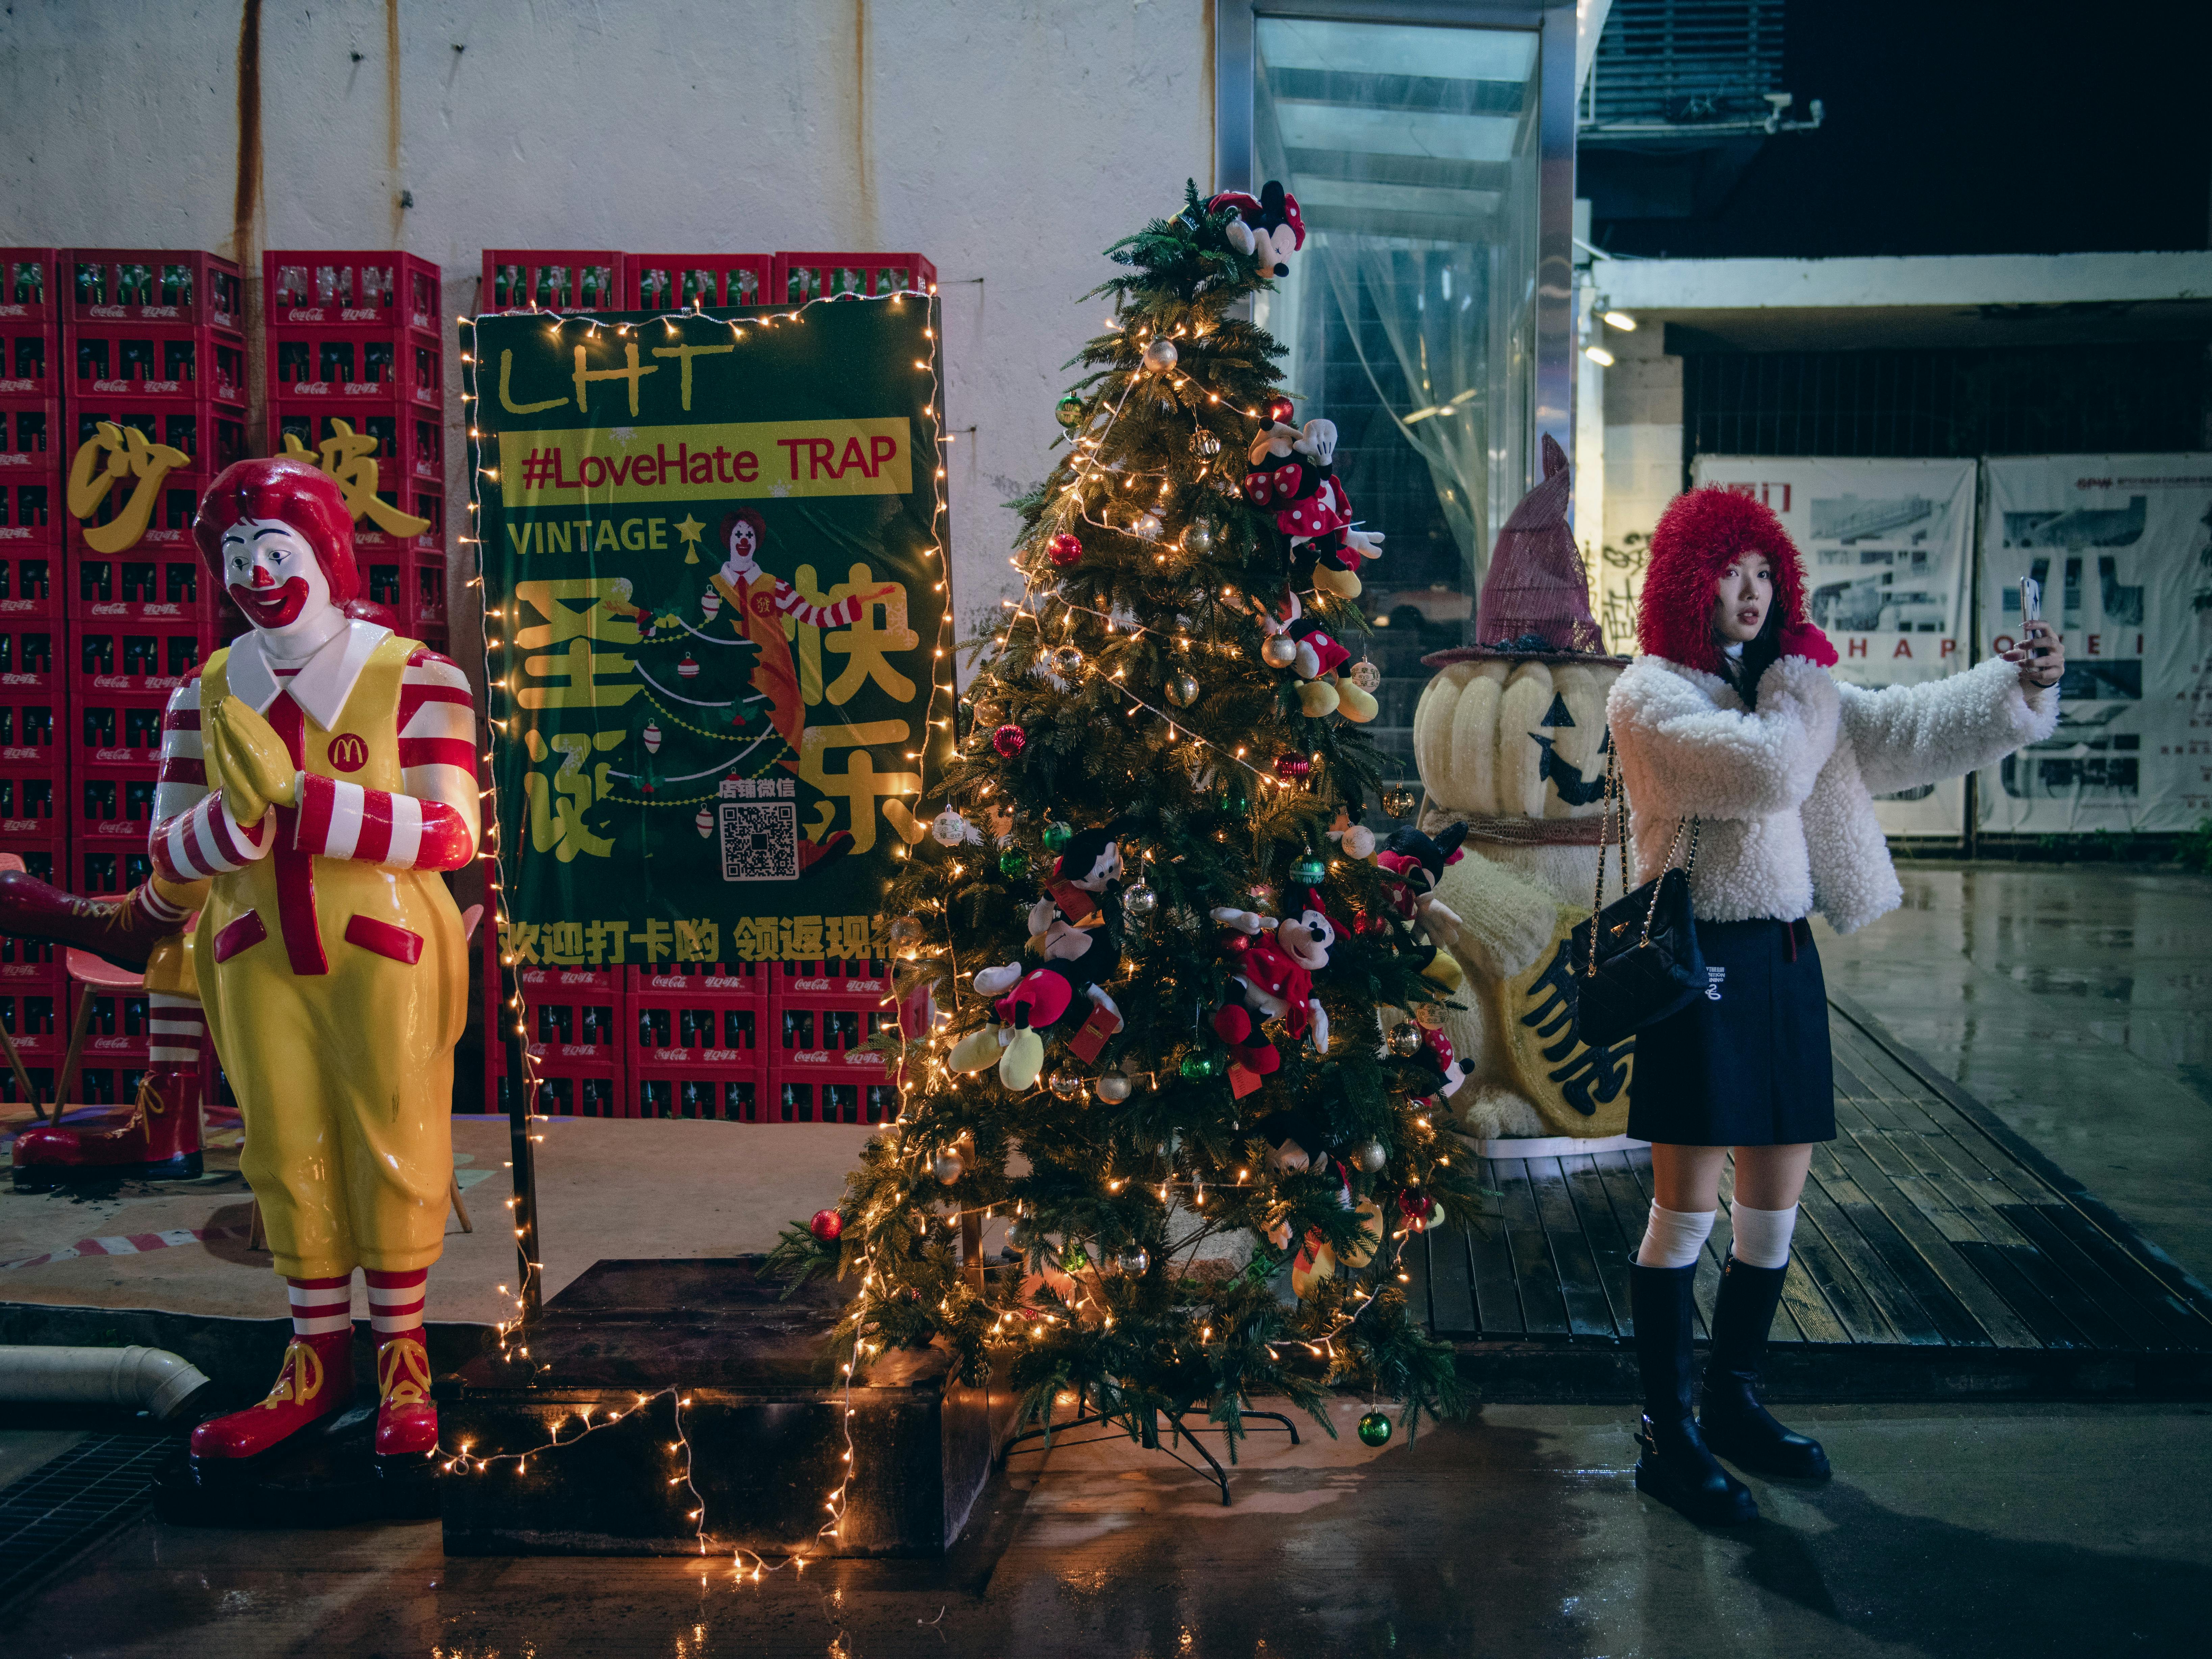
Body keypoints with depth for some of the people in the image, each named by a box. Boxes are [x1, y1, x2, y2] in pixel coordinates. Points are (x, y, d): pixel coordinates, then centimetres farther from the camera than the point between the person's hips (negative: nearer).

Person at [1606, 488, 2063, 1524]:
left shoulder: (1784, 688, 16)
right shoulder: (1649, 697, -6)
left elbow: (1911, 730, 2)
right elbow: (1767, 769, -21)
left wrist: (2019, 688, -14)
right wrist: (1803, 684, -3)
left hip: (1785, 958, 7)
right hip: (1701, 961, -7)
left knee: (1775, 1200, 13)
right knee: (1686, 1207, -2)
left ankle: (1733, 1405, 30)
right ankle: (1667, 1439, 8)